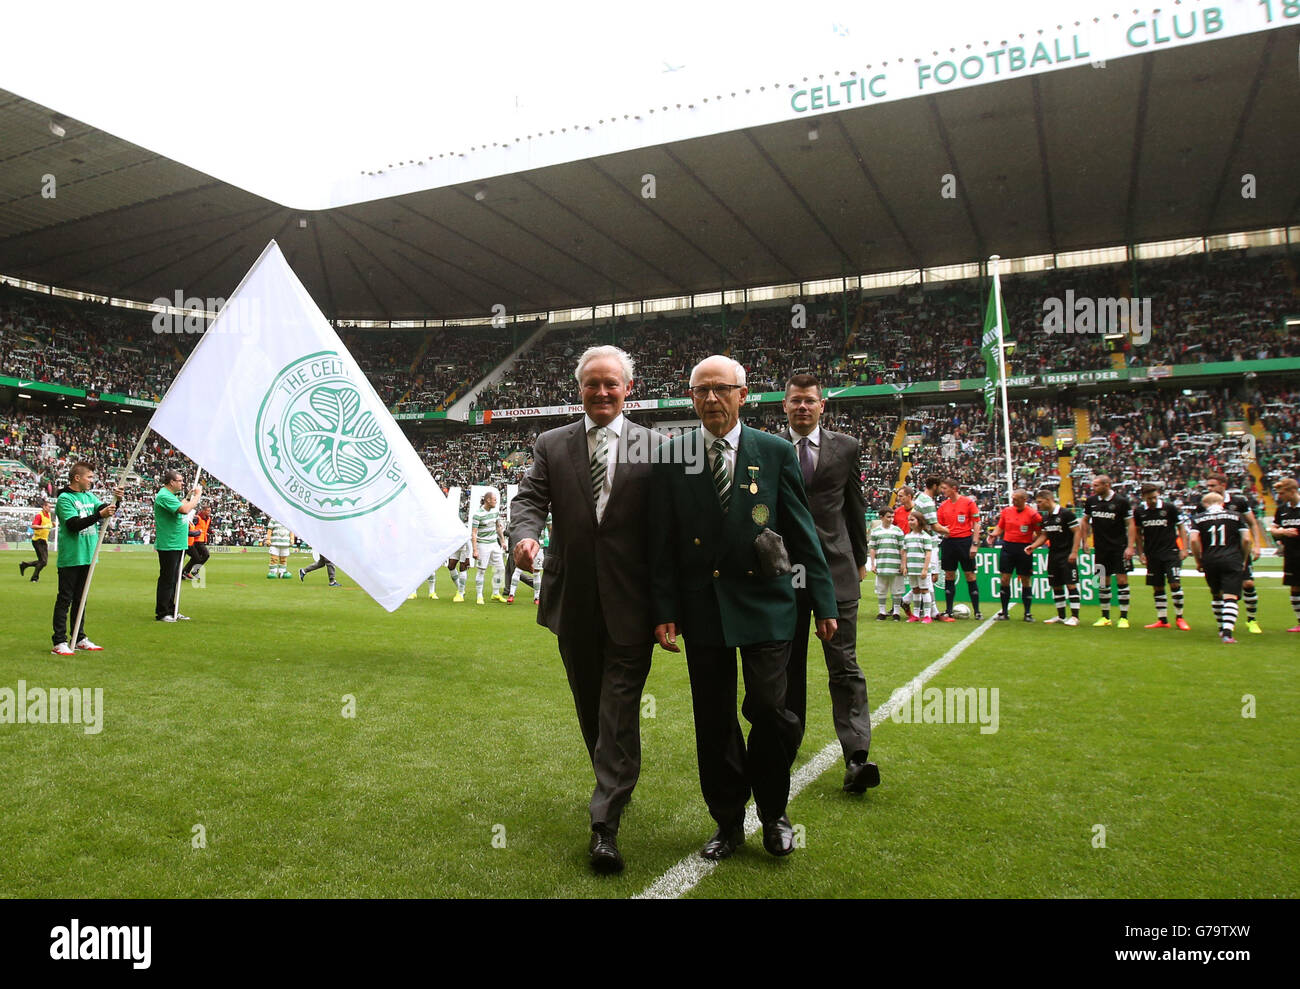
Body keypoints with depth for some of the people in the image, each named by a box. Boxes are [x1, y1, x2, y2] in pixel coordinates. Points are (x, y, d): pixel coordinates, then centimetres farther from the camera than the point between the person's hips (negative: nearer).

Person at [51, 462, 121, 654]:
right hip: (70, 558, -7)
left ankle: (79, 638, 22)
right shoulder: (65, 498, -10)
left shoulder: (90, 497, 11)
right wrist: (99, 515, -30)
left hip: (86, 557, 7)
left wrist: (116, 500, -15)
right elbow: (74, 524, -21)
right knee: (65, 599, -3)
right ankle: (59, 642, 1)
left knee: (80, 598, 14)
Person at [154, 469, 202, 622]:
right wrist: (197, 495, -17)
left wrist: (190, 495, 20)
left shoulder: (170, 495, 15)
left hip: (177, 545, 10)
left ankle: (171, 611, 24)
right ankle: (161, 614, 4)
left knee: (173, 580, 16)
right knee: (167, 580, -3)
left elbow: (181, 507, 26)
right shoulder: (164, 496, -17)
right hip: (168, 546, -10)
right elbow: (185, 509, -28)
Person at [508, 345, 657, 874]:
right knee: (589, 706, 19)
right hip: (574, 601, 4)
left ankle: (605, 825, 3)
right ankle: (615, 786, 42)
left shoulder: (655, 447, 0)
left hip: (629, 602, -3)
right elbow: (530, 498, -1)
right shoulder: (551, 445, 7)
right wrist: (525, 534, -26)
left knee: (619, 710, -4)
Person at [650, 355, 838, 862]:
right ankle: (728, 821, 28)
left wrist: (824, 602, 2)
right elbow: (662, 541, 3)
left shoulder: (775, 452, 2)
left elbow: (802, 531, 4)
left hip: (764, 603, -1)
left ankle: (773, 812, 22)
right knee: (713, 722, 8)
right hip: (701, 606, 1)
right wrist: (664, 610, -2)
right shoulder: (671, 457, 3)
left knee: (769, 710, -6)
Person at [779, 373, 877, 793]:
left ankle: (856, 757, -8)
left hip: (836, 569, 0)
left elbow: (855, 506, 14)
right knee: (787, 663, 11)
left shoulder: (846, 447, 7)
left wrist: (860, 559, 16)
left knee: (844, 664, -6)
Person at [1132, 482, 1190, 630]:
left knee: (1175, 583, -11)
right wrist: (1141, 553, 8)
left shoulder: (1170, 507, -6)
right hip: (1152, 555, 3)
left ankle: (1179, 617, 5)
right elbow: (1138, 533, 12)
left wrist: (1184, 548, -5)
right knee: (1157, 588, 6)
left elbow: (1181, 527, 2)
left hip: (1170, 551, -3)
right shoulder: (1139, 511, 1)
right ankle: (1162, 620, 14)